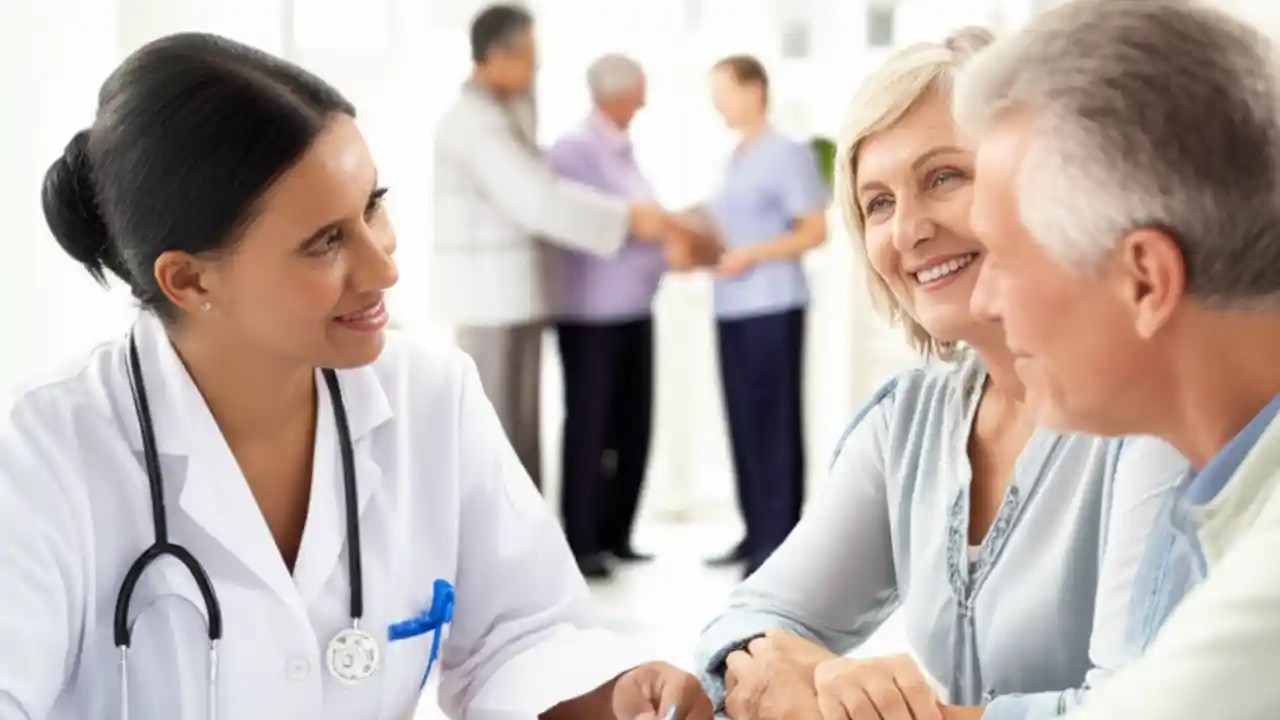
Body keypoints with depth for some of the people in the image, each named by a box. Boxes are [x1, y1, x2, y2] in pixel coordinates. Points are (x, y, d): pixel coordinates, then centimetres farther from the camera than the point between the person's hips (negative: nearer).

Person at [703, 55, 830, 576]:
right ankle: (756, 533, 13)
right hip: (732, 309, 7)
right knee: (743, 423, 7)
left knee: (775, 423, -4)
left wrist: (751, 256, -17)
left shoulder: (788, 154, -5)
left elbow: (815, 231, -9)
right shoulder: (735, 160, 16)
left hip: (773, 308, -7)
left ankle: (779, 539, -1)